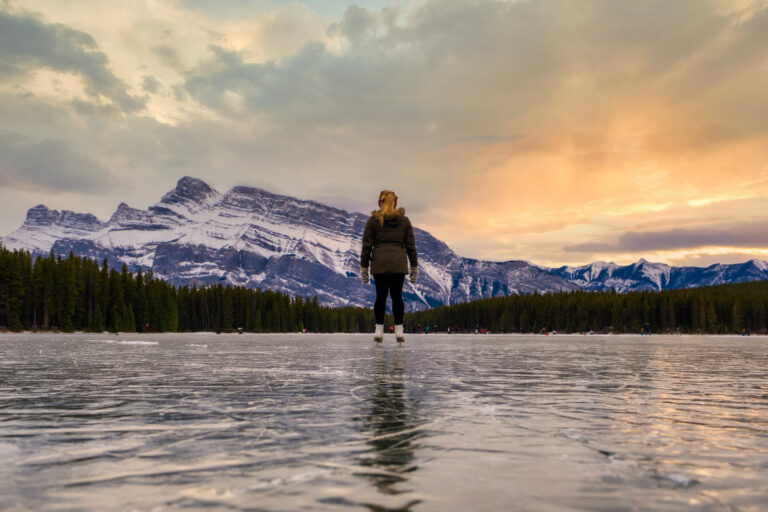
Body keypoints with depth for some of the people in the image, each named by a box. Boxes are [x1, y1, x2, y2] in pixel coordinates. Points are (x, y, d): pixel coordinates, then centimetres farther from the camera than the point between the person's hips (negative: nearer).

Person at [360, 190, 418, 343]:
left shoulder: (373, 220, 4)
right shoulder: (404, 220, 8)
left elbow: (366, 246, 2)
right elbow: (411, 246, 8)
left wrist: (364, 267, 6)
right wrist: (414, 267, 13)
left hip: (379, 263, -1)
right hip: (399, 263, 1)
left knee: (381, 296, 7)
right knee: (397, 296, 7)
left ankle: (379, 331, 7)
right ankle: (399, 331, 8)